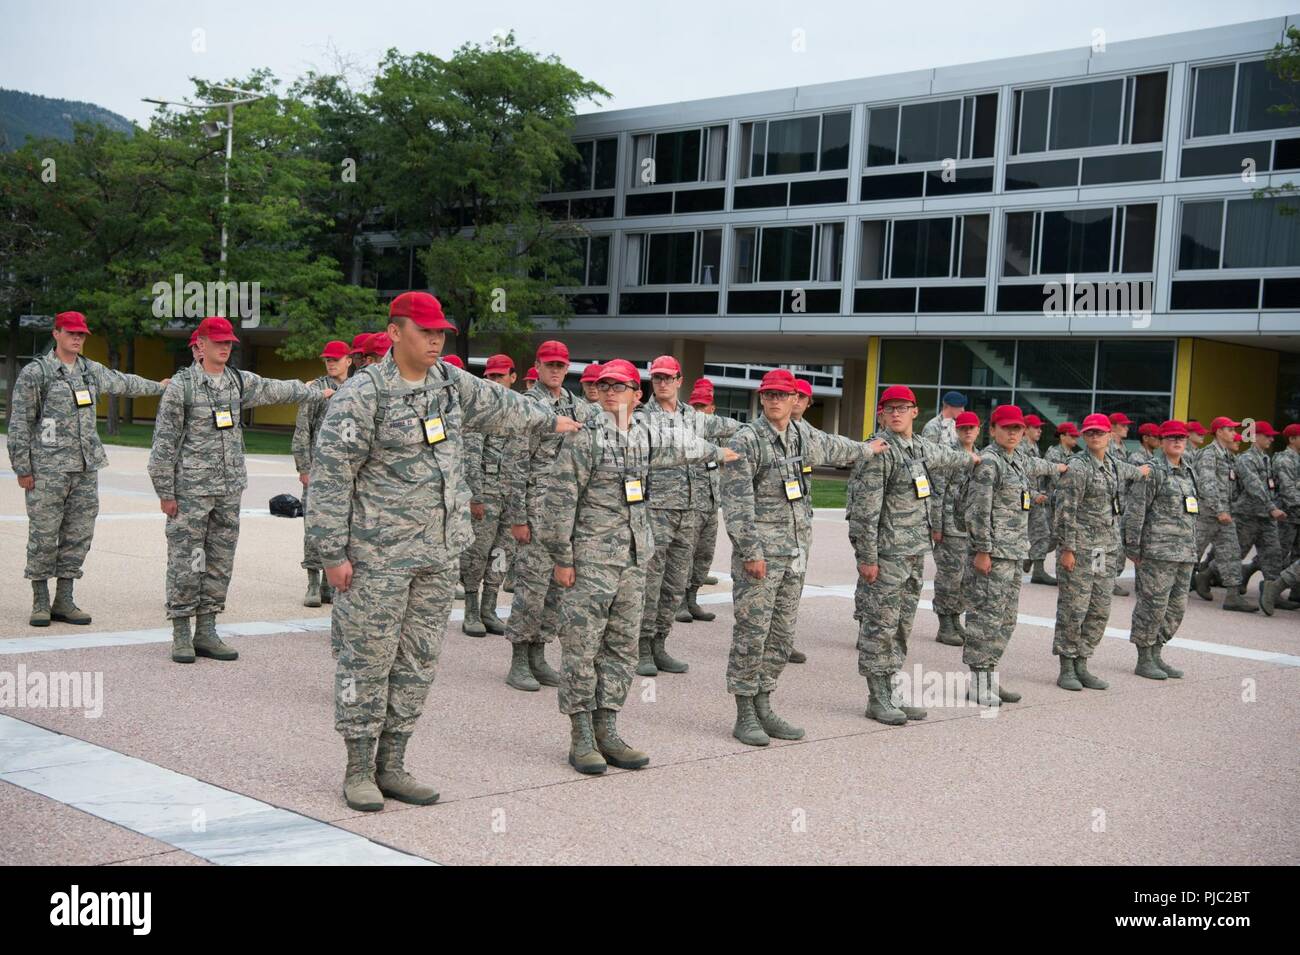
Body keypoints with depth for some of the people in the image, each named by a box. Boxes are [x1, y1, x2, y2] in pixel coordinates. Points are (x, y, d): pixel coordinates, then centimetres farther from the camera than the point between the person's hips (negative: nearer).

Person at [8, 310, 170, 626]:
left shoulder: (92, 371, 12)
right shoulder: (34, 372, -5)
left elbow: (124, 382, 33)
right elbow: (18, 424, -5)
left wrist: (158, 386, 48)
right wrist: (22, 469, -9)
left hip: (86, 468, 6)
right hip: (47, 469, -6)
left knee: (79, 536, 5)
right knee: (43, 536, -2)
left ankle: (64, 601, 13)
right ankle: (40, 603, 8)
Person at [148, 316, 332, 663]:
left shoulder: (239, 381, 9)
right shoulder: (181, 385, -7)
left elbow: (278, 390, 27)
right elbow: (164, 442, -7)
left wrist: (317, 393, 39)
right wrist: (165, 492, -9)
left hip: (229, 491, 6)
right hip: (190, 489, -6)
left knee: (220, 564, 7)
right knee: (185, 564, -2)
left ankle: (206, 633, 15)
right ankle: (181, 636, 6)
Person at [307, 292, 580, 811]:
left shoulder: (452, 382, 8)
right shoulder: (362, 395, -12)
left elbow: (500, 405, 29)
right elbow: (330, 475, -13)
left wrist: (550, 420, 43)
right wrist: (333, 553, -14)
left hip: (440, 552, 7)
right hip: (378, 553, -7)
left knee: (419, 660, 9)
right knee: (368, 658, 0)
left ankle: (391, 765, 19)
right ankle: (358, 770, 12)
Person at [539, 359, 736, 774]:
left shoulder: (649, 430, 9)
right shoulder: (586, 435, -11)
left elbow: (678, 443, 32)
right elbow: (558, 497, -11)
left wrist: (715, 452, 48)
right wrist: (561, 557, -11)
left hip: (634, 558, 7)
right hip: (590, 558, -7)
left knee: (622, 646, 9)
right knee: (581, 646, -4)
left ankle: (606, 731, 16)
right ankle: (581, 738, 3)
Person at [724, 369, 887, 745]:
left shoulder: (804, 435, 11)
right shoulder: (747, 439, -10)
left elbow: (832, 447, 35)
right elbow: (737, 502, -14)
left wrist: (867, 449, 50)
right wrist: (751, 552, -18)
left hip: (795, 550, 7)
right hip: (760, 550, -7)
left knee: (782, 633, 9)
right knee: (752, 632, -5)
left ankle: (763, 707, 18)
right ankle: (745, 716, 3)